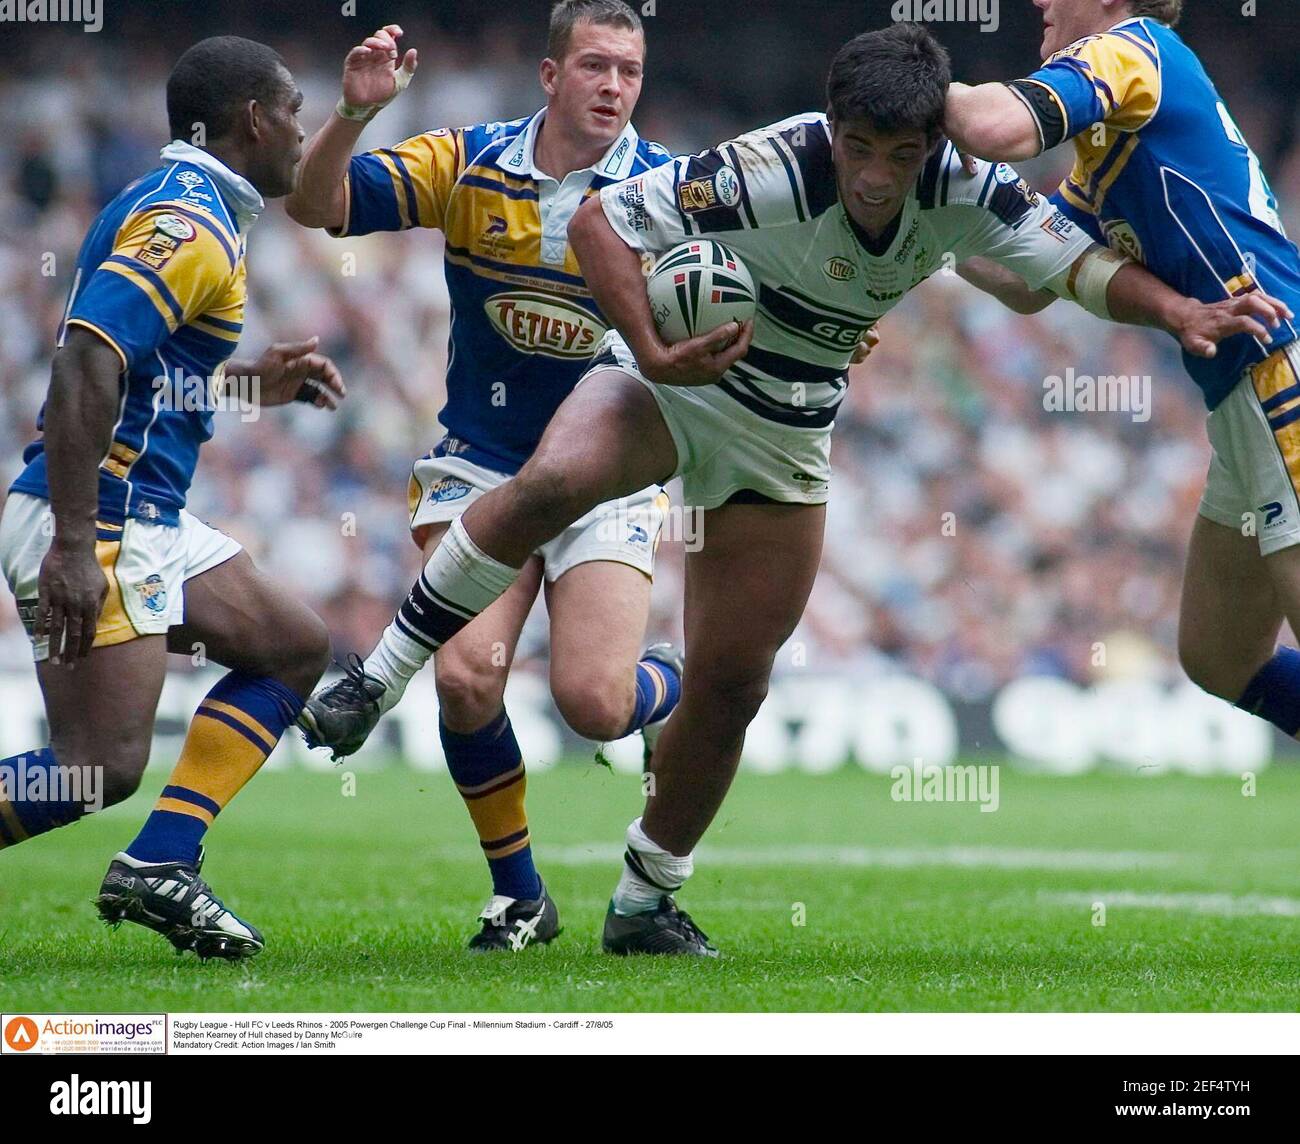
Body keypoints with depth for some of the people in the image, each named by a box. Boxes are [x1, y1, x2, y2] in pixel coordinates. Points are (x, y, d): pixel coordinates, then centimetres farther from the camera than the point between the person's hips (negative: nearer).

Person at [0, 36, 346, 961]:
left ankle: (160, 863, 7)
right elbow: (85, 364, -27)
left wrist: (254, 383, 22)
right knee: (105, 765, -16)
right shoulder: (189, 224, -15)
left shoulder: (171, 206, 17)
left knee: (299, 648, 14)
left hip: (149, 519, 11)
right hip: (99, 523, -11)